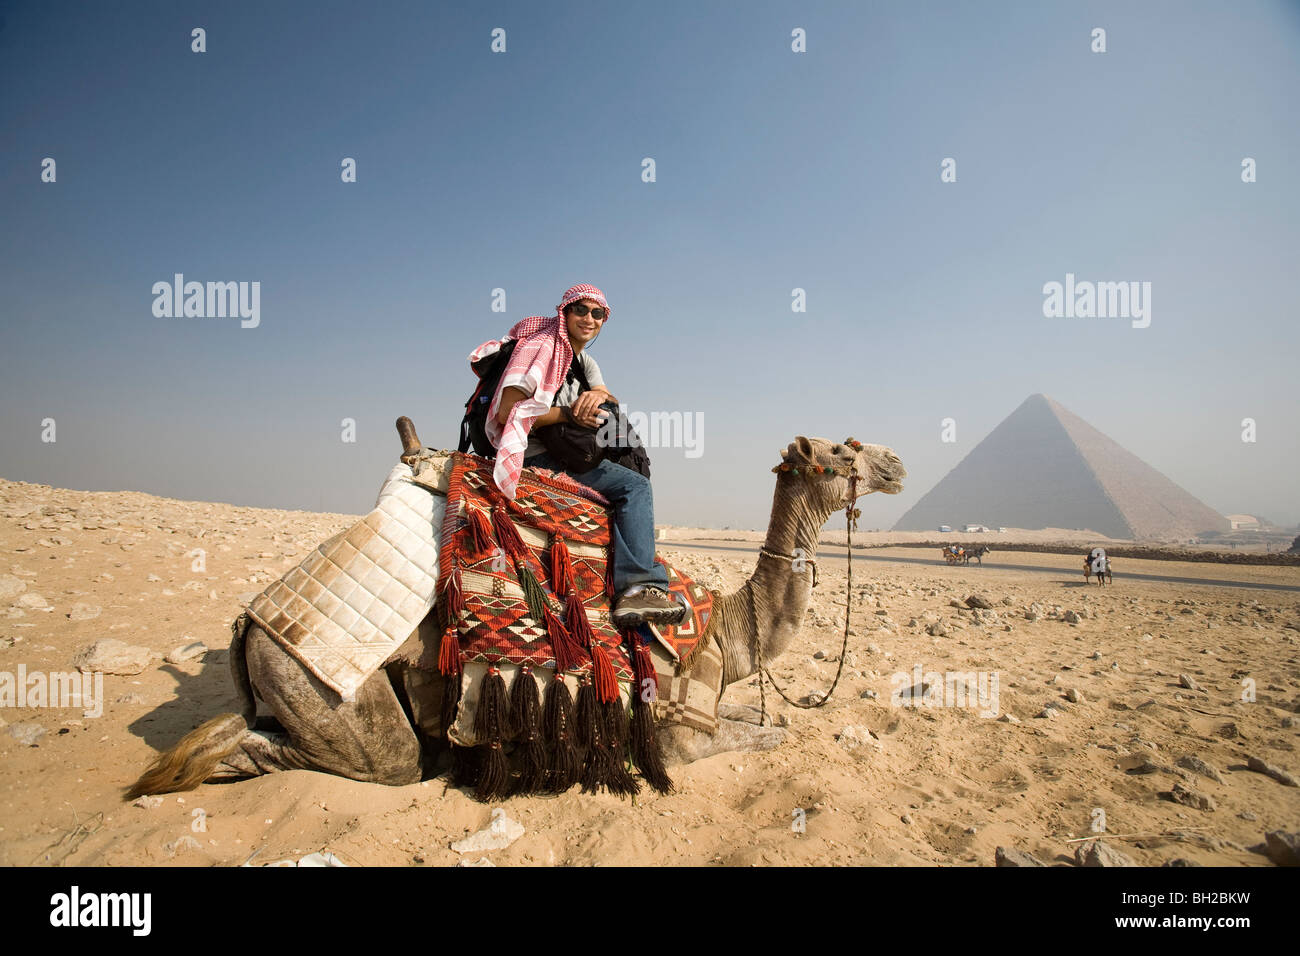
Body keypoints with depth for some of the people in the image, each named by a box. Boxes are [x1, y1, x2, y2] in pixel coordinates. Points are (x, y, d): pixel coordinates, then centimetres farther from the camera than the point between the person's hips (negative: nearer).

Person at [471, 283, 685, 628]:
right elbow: (506, 412, -18)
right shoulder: (540, 346, -8)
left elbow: (613, 404, 5)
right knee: (635, 485, -19)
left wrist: (599, 395, -19)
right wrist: (568, 413, -19)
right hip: (531, 456, -10)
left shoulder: (586, 362, 20)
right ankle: (639, 586, -29)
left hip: (563, 455, 10)